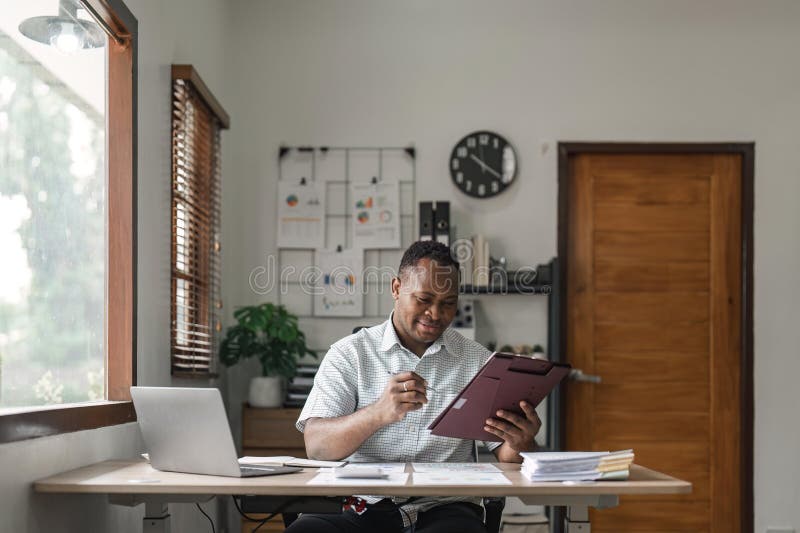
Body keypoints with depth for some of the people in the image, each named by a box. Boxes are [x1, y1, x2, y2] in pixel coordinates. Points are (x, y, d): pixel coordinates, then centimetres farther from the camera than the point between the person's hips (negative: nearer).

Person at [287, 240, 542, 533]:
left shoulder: (478, 361, 11)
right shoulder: (349, 354, 6)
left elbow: (506, 456, 8)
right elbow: (316, 445, -7)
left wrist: (520, 443, -18)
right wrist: (379, 413, -26)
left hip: (446, 508, 0)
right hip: (366, 507, 0)